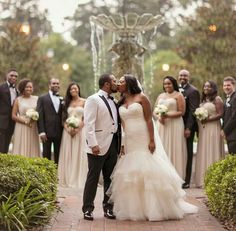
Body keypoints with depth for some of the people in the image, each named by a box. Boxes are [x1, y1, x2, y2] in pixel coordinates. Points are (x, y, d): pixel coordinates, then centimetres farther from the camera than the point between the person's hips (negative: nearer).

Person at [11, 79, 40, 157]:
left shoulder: (36, 99, 9)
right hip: (21, 128, -2)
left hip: (33, 128, 2)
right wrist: (25, 121, -13)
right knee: (21, 149, -5)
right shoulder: (18, 100, 3)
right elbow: (13, 116, -1)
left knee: (32, 149, 0)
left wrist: (35, 118, -7)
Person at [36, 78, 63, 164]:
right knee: (46, 155, 1)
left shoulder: (62, 99, 11)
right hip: (47, 132, -3)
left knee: (58, 156, 5)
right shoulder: (42, 98, 2)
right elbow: (40, 116, -3)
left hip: (59, 133, 3)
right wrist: (41, 132, -11)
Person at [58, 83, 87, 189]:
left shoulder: (84, 102, 2)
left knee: (79, 154, -3)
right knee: (67, 155, 3)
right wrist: (68, 129, -8)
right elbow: (64, 118, 9)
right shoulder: (67, 103, 13)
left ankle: (78, 179, 2)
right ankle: (67, 179, 8)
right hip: (68, 131, 3)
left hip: (80, 130, -3)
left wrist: (77, 128, -13)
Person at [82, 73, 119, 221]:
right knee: (93, 178, -1)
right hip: (98, 146, -7)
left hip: (112, 145, 7)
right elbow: (89, 124, -14)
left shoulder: (113, 102, 17)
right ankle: (88, 209, 6)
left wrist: (120, 143, 10)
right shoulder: (93, 100, -6)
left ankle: (108, 208, 18)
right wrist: (93, 144, -22)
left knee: (110, 178, 10)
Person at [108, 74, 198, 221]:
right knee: (130, 175, 2)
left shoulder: (141, 98, -3)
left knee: (150, 172, -7)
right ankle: (135, 209, 9)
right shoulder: (121, 103, 13)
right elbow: (122, 125, 14)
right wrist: (122, 144, 8)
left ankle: (156, 208, 1)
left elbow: (149, 120, -8)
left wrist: (152, 140, -16)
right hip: (130, 143, 6)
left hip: (144, 142, -6)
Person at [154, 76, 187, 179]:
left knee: (174, 150, -4)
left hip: (174, 126, -5)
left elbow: (181, 112, -7)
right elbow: (155, 111, 14)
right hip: (161, 126, 5)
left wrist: (167, 115, -17)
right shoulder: (160, 96, 17)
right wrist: (158, 117, -7)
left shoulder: (178, 96, 0)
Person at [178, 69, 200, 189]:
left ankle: (186, 181, 7)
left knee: (187, 153, 1)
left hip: (187, 127, -6)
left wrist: (188, 128, -18)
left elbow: (193, 111, -13)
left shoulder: (193, 91, -8)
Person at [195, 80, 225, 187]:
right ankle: (203, 180, 8)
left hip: (213, 129, -7)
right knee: (203, 154, 5)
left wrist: (207, 119, -17)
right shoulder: (203, 100, 18)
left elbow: (220, 114, -11)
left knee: (212, 153, -5)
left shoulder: (217, 99, -3)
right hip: (203, 130, 7)